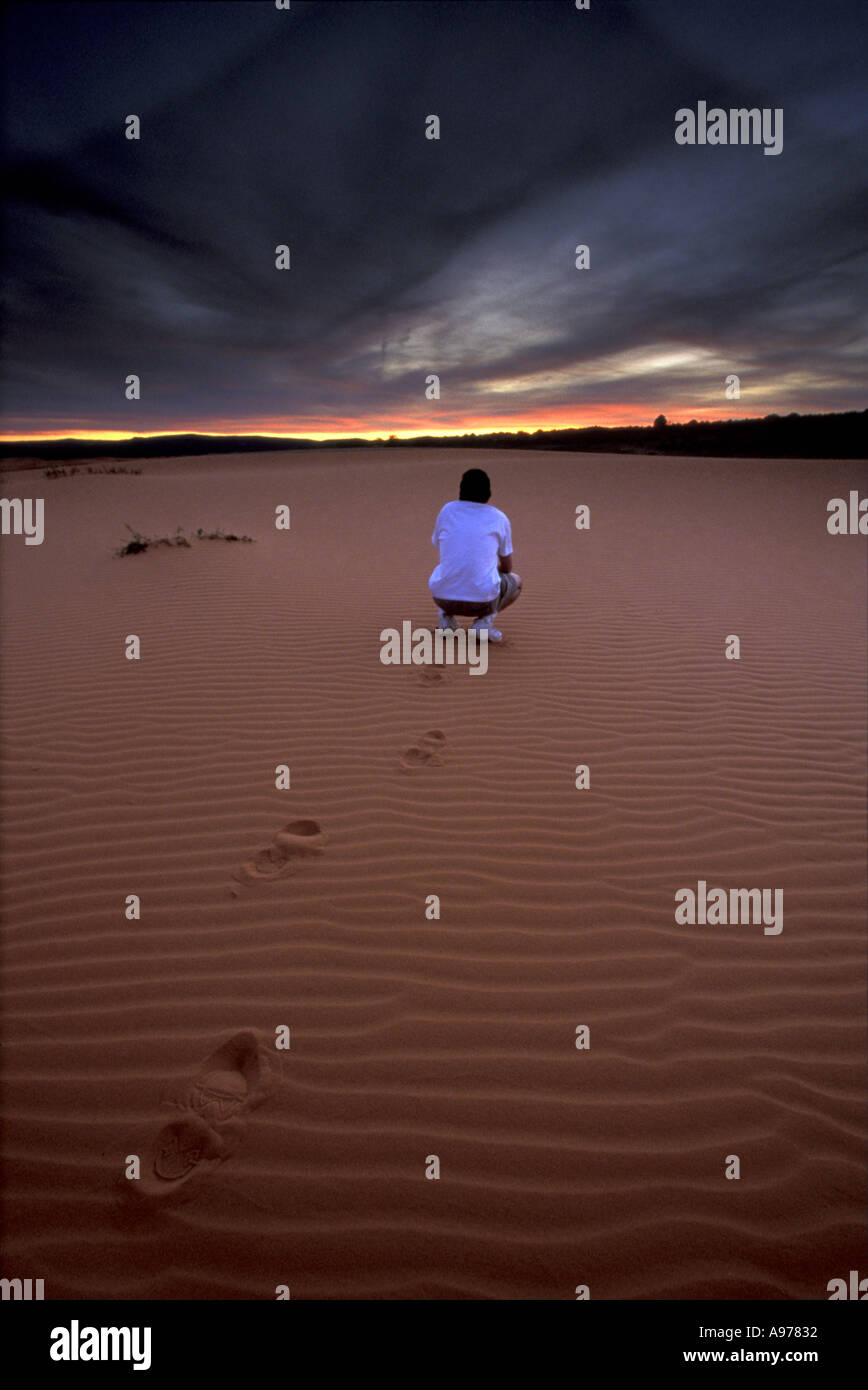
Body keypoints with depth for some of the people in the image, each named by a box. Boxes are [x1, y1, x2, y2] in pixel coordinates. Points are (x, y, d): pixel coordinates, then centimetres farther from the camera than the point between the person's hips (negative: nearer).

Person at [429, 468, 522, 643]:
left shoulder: (447, 510, 7)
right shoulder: (500, 518, 5)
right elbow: (507, 567, 14)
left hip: (443, 597, 3)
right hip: (482, 600, -2)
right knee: (516, 581, 30)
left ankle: (447, 615, 10)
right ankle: (484, 620, 3)